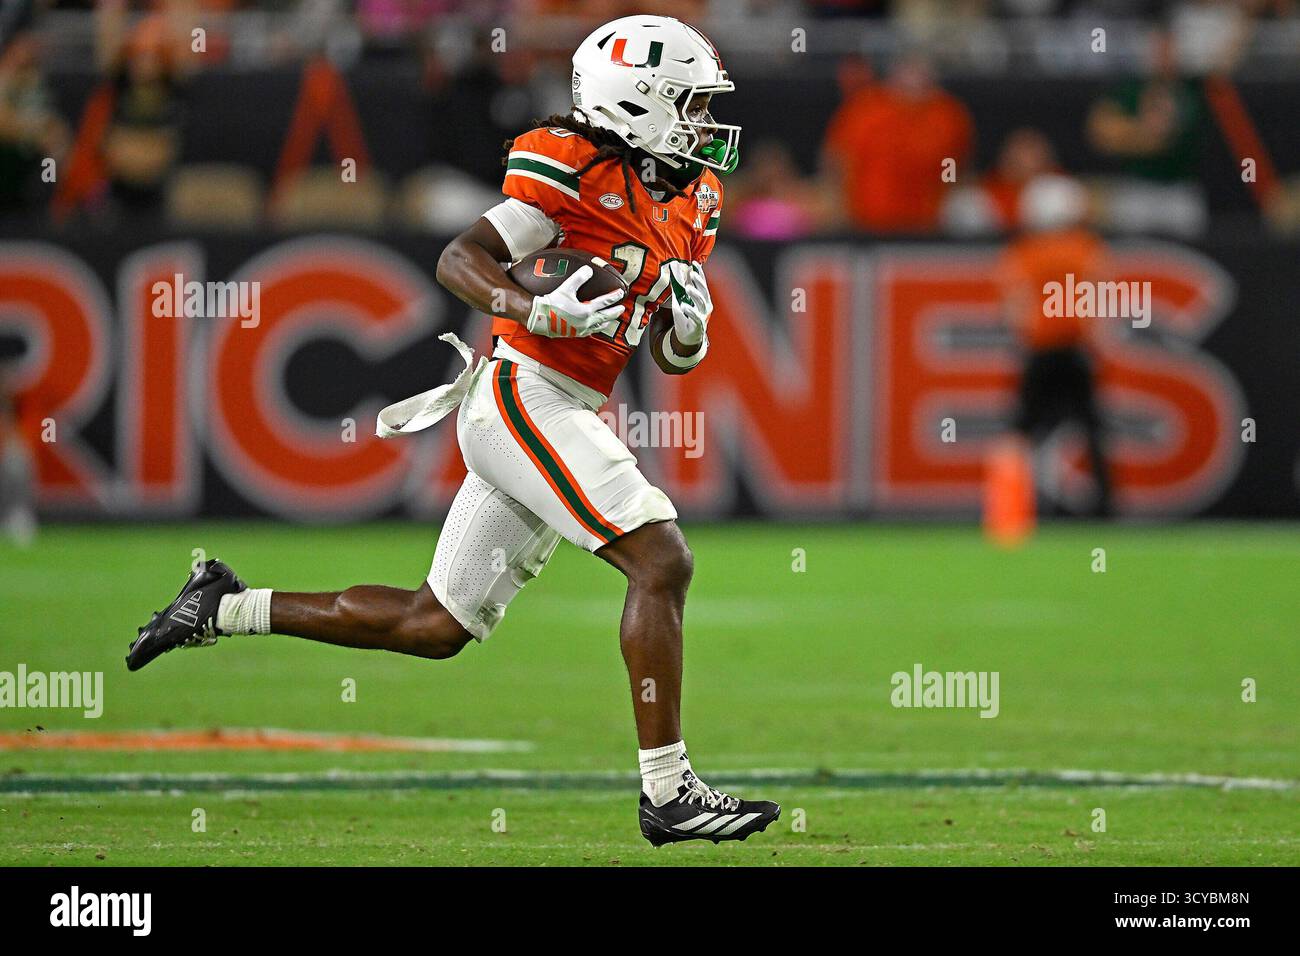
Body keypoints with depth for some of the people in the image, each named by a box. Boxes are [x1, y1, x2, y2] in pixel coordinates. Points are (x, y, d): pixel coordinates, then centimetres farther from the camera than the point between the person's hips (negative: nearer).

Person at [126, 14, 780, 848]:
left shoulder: (688, 202, 15)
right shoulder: (581, 172, -11)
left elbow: (673, 356, 22)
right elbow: (459, 259, -16)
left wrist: (690, 323, -2)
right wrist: (538, 311, -32)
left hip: (558, 419, 9)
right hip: (524, 396, -9)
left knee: (434, 625, 12)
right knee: (662, 561, -17)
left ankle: (226, 608, 23)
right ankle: (669, 794, -15)